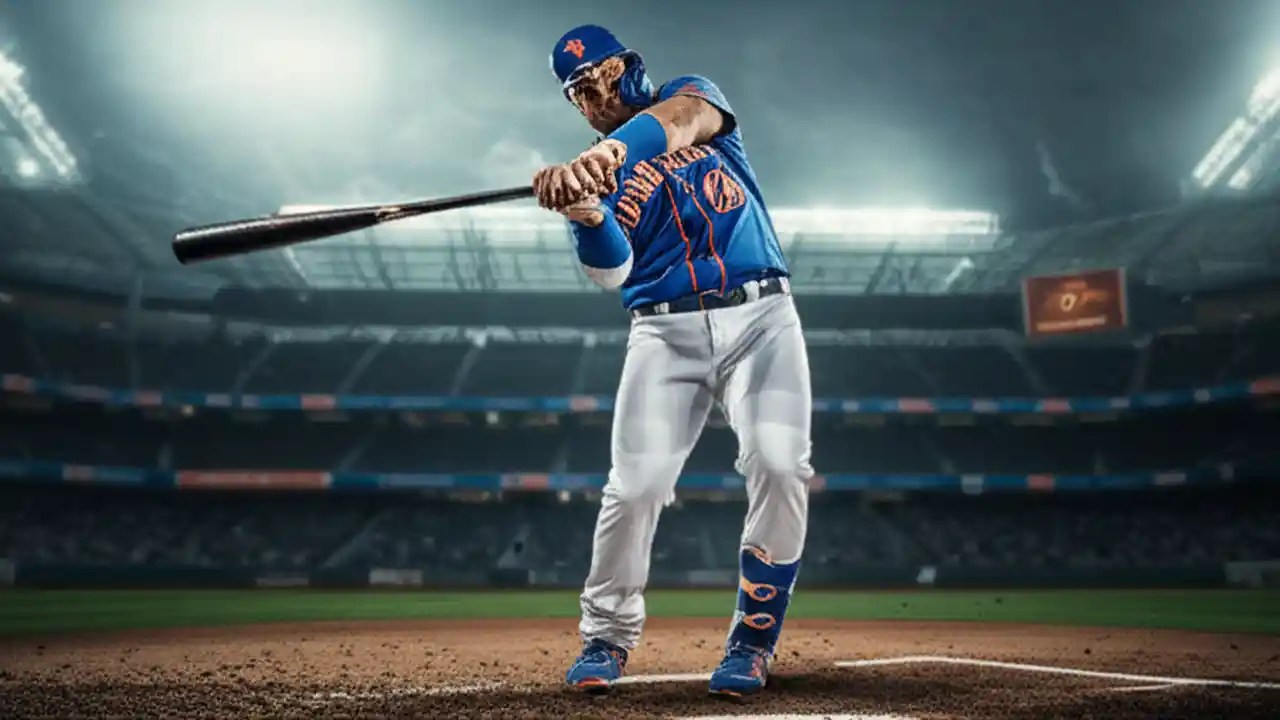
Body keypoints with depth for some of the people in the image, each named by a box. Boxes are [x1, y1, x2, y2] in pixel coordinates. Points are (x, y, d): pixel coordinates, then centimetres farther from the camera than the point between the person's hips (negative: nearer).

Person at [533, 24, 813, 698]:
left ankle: (752, 641, -4)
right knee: (635, 486, -13)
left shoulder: (692, 94, 10)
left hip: (761, 316, -1)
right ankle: (606, 639, 9)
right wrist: (586, 216, -31)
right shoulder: (593, 175, 11)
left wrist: (608, 154, -39)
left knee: (779, 466, -20)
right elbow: (610, 270, -8)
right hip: (666, 333, 1)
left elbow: (681, 118, -18)